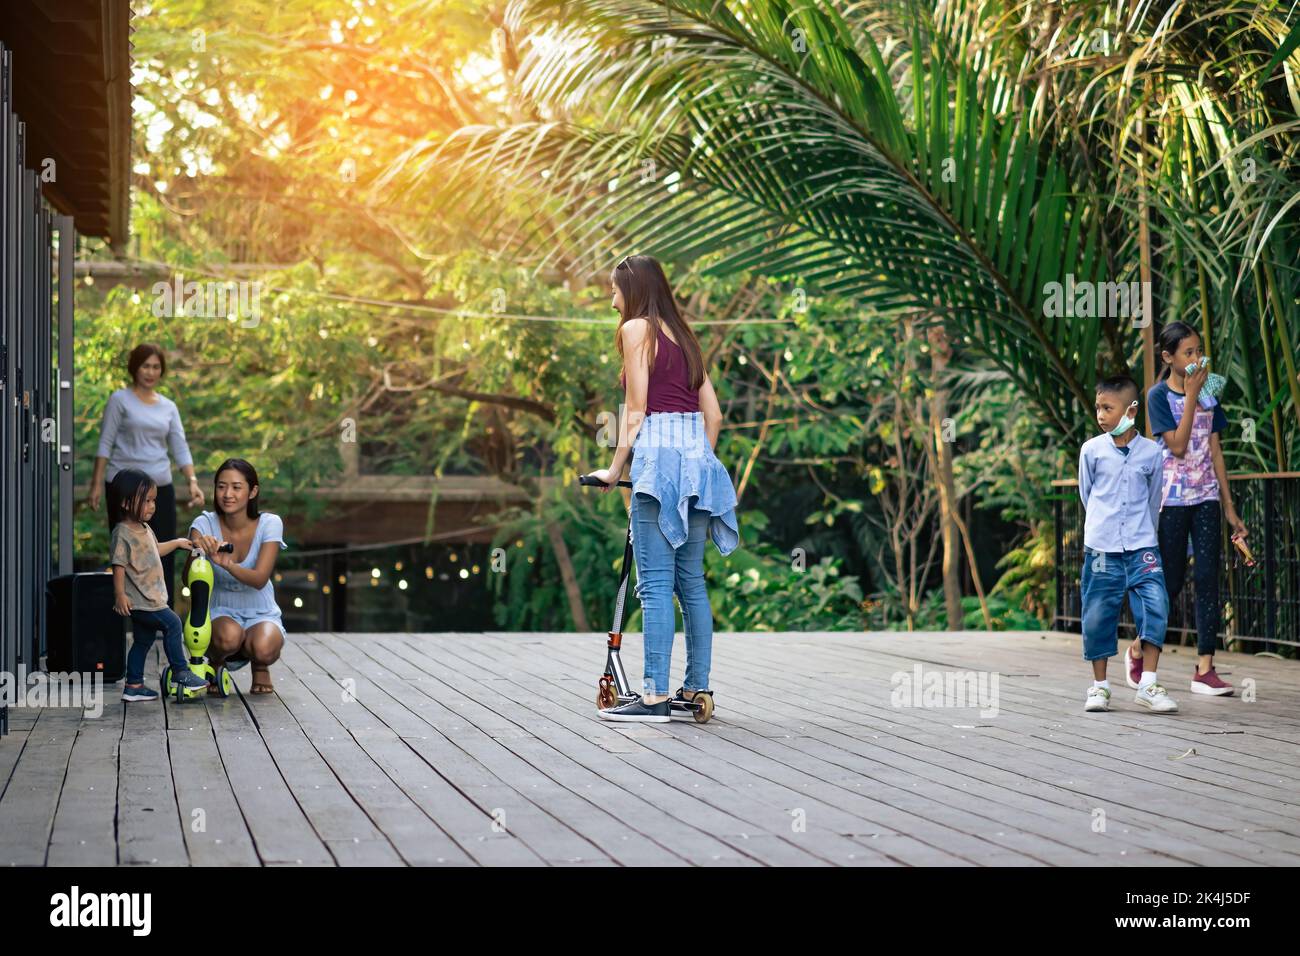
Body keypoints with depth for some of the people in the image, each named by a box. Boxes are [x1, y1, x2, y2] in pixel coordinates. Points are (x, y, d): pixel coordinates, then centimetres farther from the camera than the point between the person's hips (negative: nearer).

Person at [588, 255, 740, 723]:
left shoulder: (636, 329, 0)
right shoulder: (683, 336, 22)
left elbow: (635, 409, -5)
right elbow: (714, 413, 18)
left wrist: (615, 469, -1)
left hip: (659, 452, -8)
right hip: (698, 456, 8)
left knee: (656, 583, -10)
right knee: (691, 580, 11)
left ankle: (656, 695, -13)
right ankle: (697, 688, 13)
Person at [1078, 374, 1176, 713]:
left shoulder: (1151, 452, 0)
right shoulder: (1091, 450, 0)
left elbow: (1153, 500, 12)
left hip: (1141, 547, 0)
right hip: (1101, 548, 0)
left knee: (1155, 606, -11)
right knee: (1098, 615, 2)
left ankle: (1148, 685, -4)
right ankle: (1099, 686, 15)